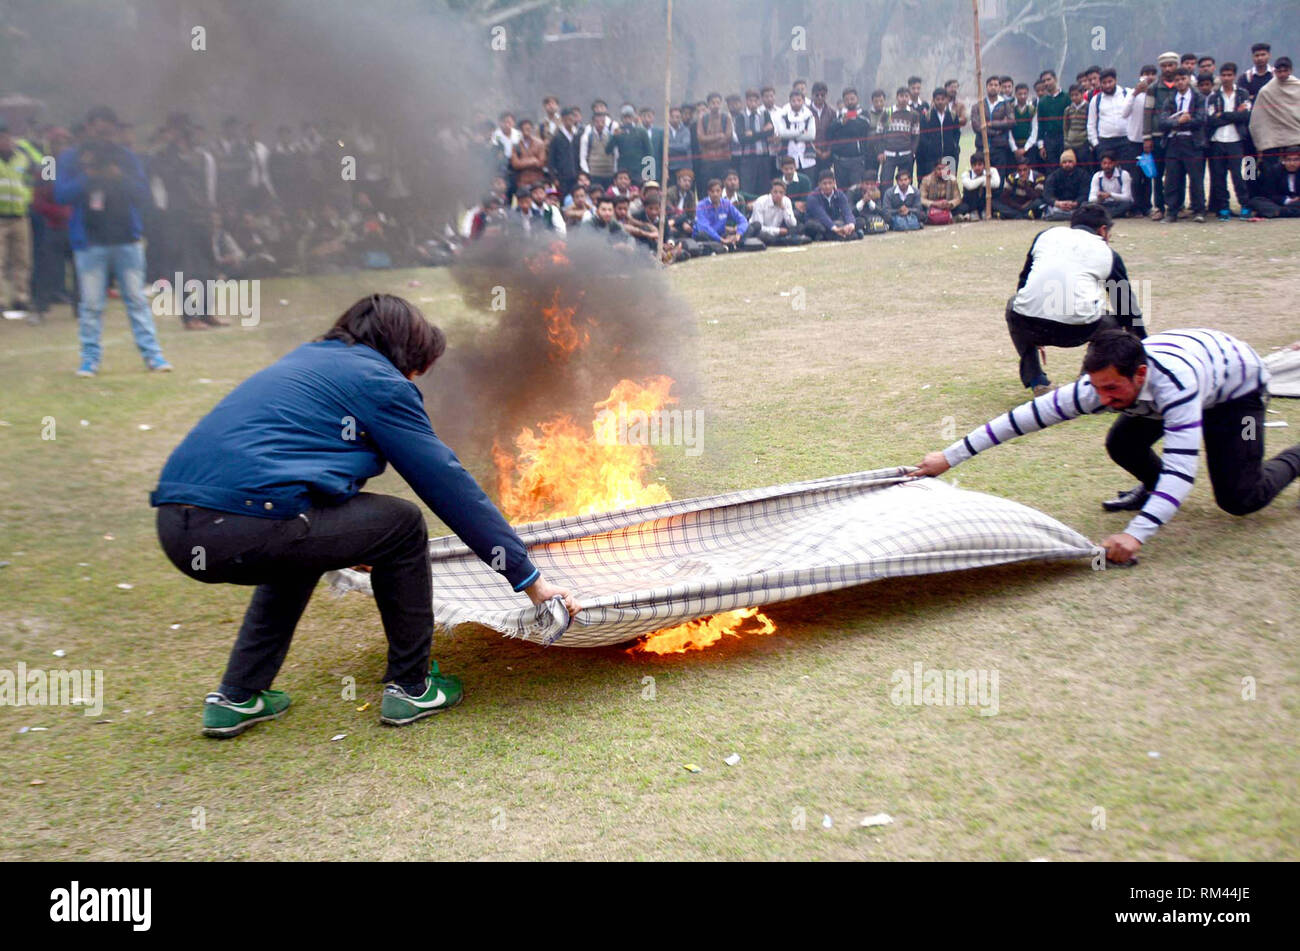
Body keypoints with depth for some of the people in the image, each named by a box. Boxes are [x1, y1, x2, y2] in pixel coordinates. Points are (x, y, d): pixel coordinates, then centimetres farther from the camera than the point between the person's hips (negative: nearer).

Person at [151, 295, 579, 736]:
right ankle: (410, 687, 20)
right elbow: (449, 485, 3)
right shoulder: (379, 381, 5)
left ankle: (236, 697, 30)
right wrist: (529, 578, 8)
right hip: (241, 528, -9)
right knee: (401, 525, 9)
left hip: (175, 524, 9)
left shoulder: (306, 359, 29)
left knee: (300, 541, 35)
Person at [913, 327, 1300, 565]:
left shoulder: (1174, 386, -47)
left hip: (1237, 381, -5)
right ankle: (1154, 489, 19)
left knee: (1239, 499, -9)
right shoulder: (1101, 385, -32)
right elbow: (1026, 416, -30)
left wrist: (1136, 534, -63)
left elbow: (1181, 466, -52)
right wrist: (950, 456, -32)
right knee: (1122, 445, -13)